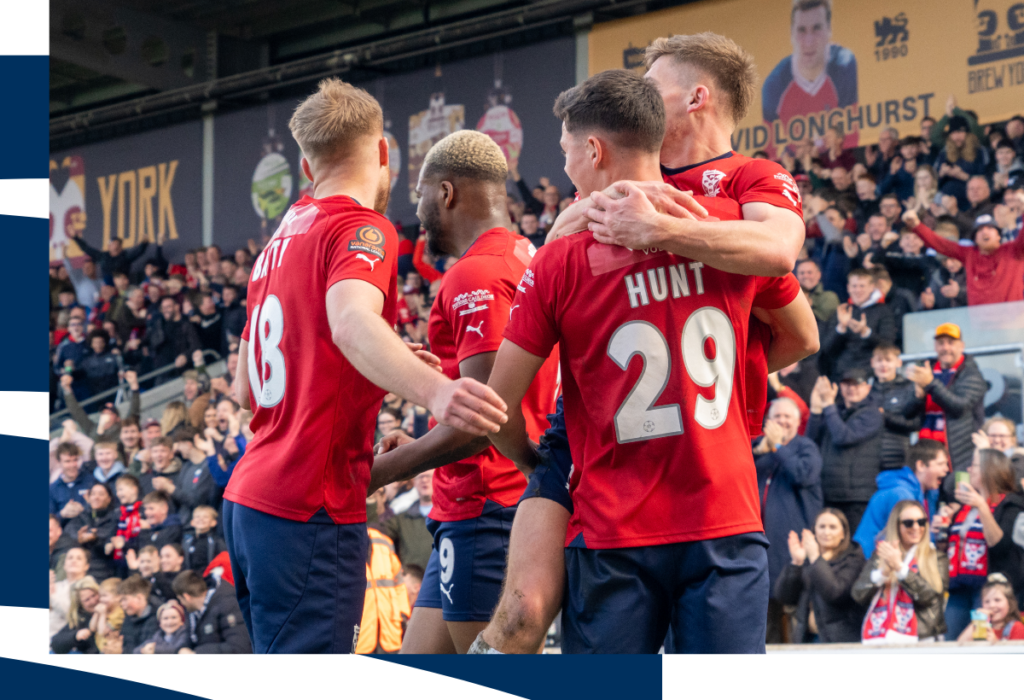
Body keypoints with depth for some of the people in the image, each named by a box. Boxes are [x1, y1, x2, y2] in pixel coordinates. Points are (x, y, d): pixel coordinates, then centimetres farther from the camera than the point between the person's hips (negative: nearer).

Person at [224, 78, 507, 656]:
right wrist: (433, 391, -49)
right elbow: (352, 323, -31)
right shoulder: (361, 228, -8)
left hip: (249, 499, 9)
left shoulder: (282, 239, 19)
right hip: (309, 510, -9)